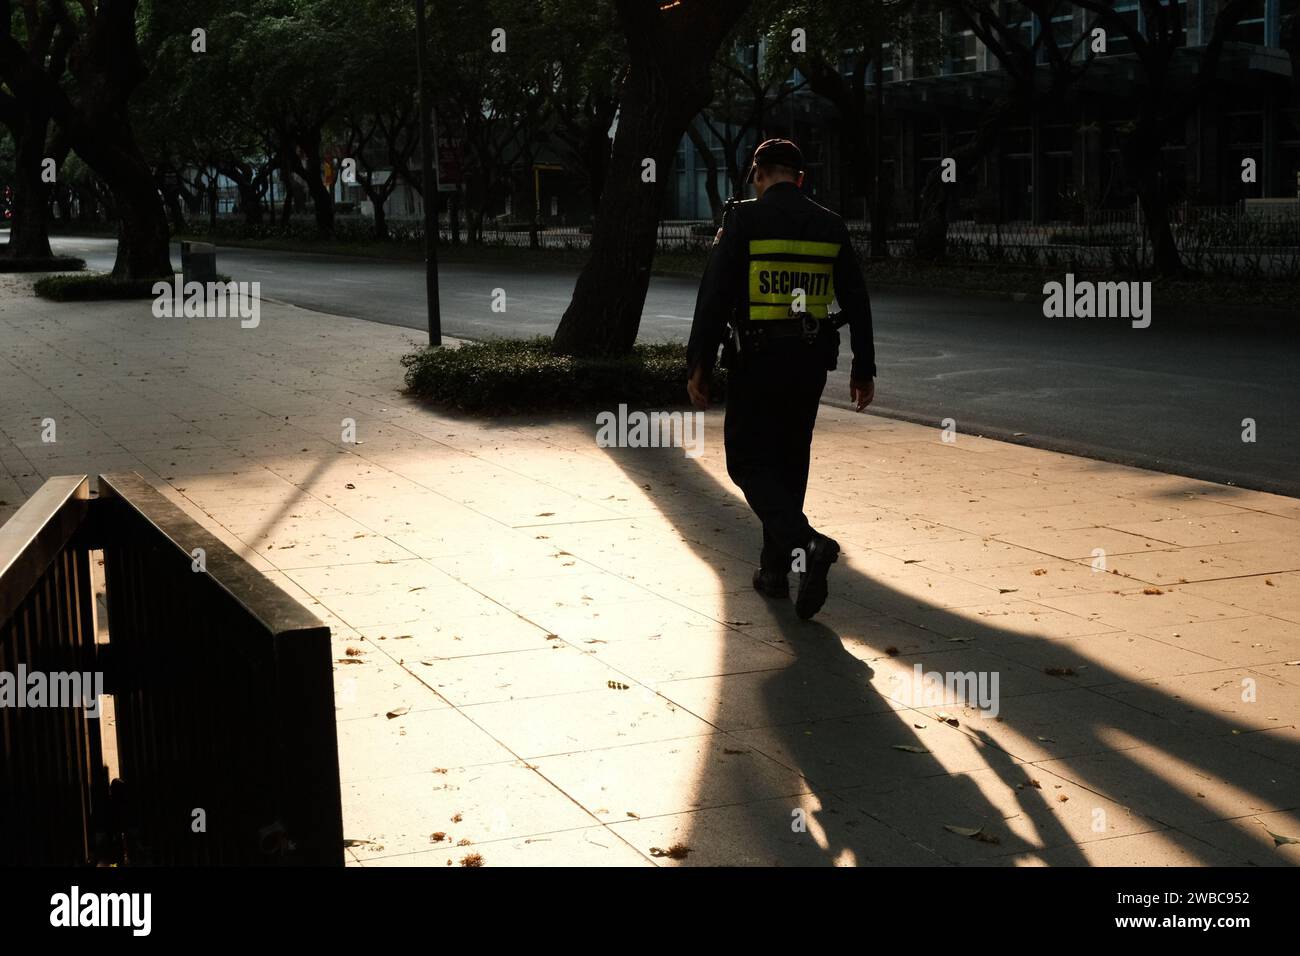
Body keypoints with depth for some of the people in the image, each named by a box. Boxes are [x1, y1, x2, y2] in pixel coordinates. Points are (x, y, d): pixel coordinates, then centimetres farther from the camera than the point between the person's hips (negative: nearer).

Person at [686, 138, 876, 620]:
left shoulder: (743, 220, -7)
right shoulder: (831, 227, 6)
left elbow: (714, 296, -12)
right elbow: (857, 303, 8)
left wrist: (698, 365, -7)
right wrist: (863, 369, 15)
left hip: (756, 361, -4)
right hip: (811, 363, 5)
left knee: (749, 461, 3)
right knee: (790, 461, 16)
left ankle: (805, 544, -20)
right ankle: (774, 569, 22)